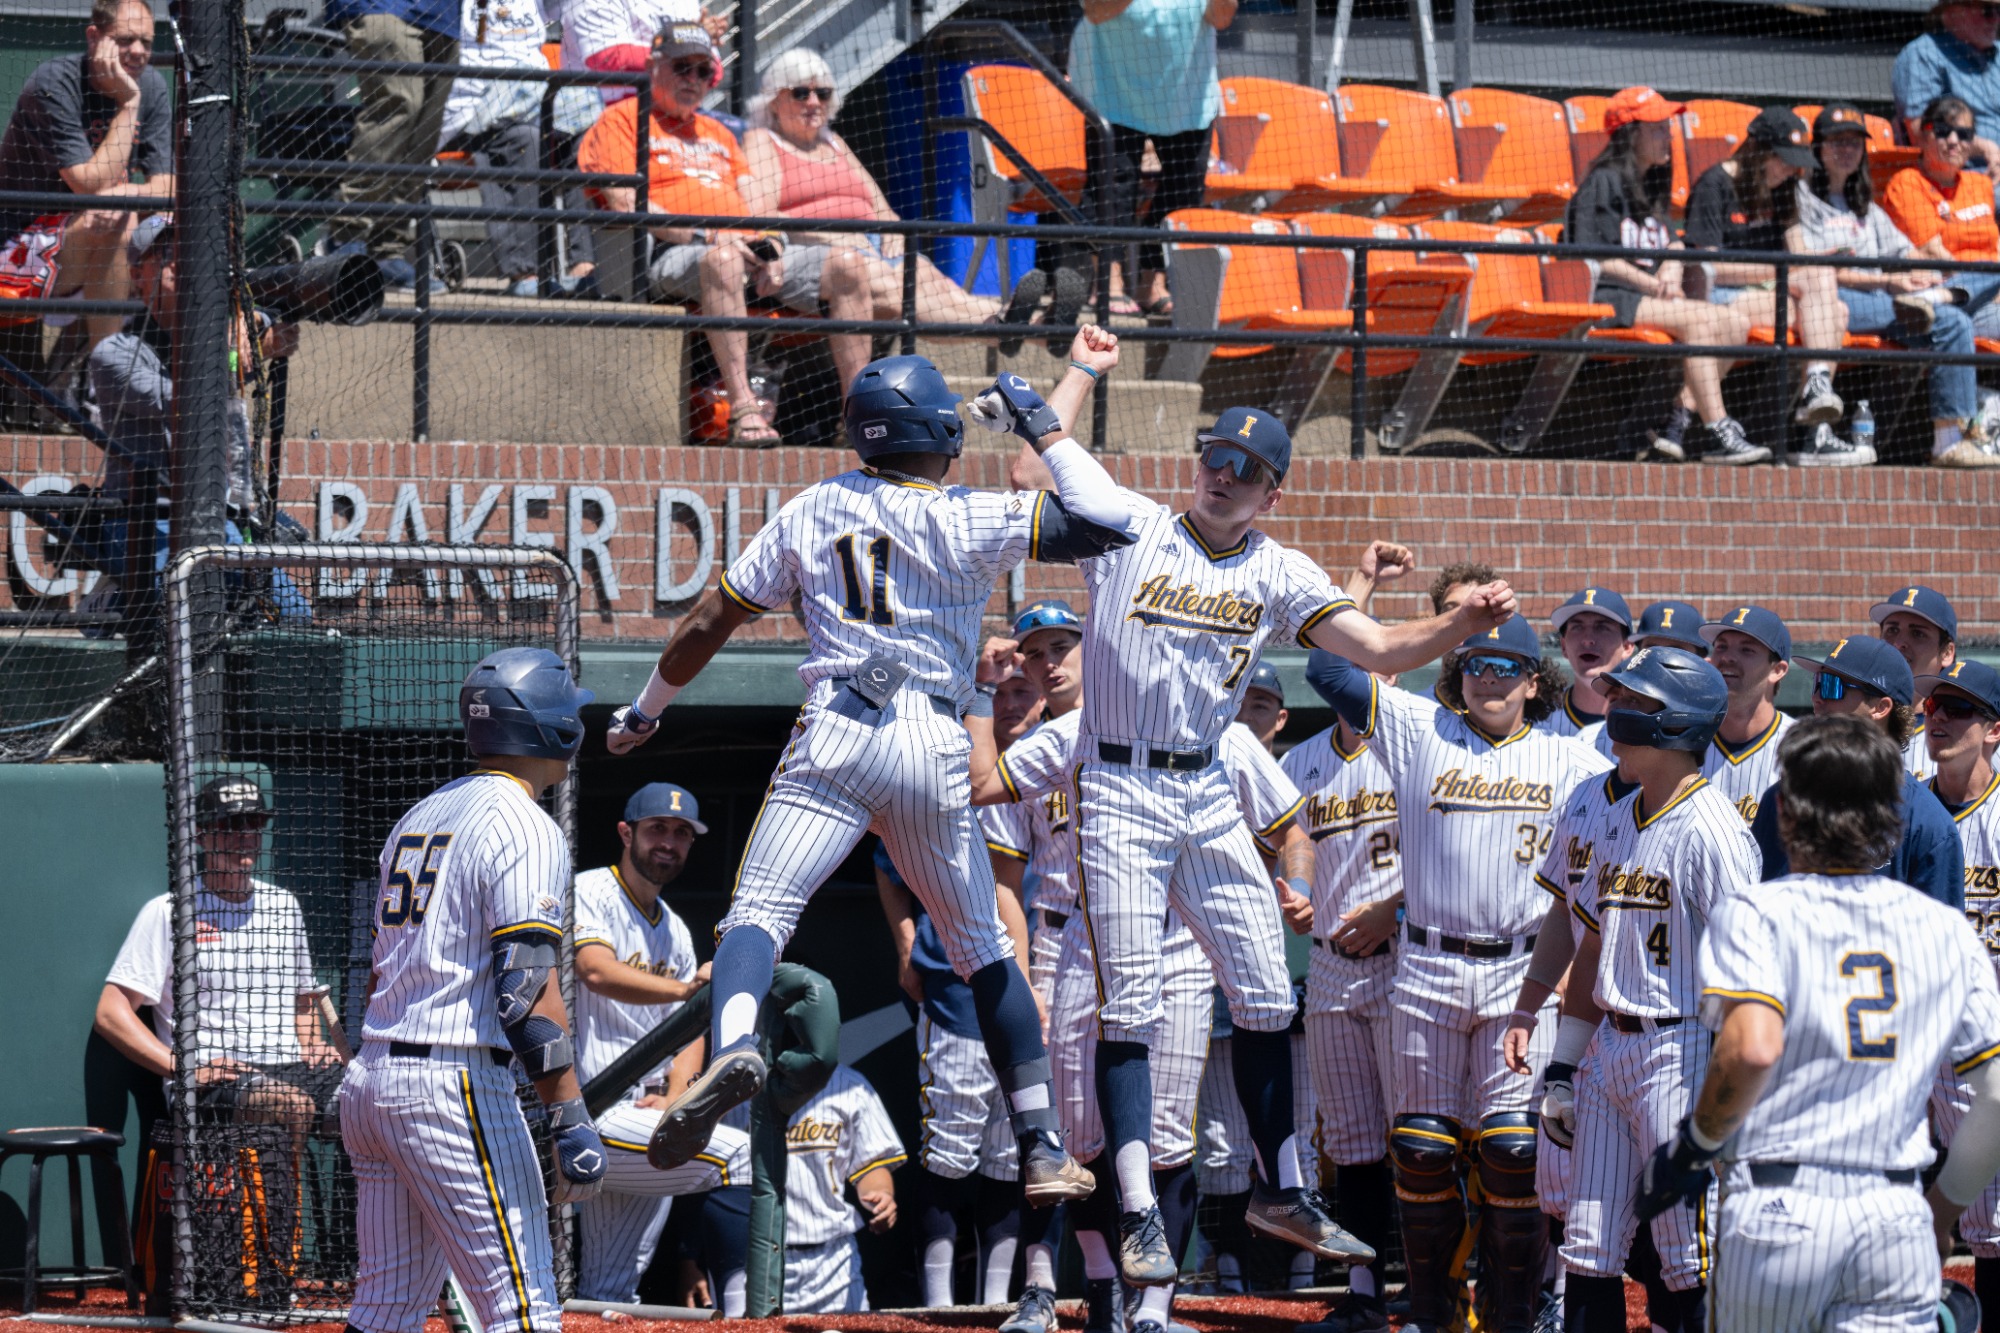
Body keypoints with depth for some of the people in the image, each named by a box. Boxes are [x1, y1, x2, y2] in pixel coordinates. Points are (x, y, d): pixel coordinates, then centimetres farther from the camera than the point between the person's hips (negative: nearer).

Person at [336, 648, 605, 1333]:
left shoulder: (419, 816, 18)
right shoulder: (524, 828, -9)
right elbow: (527, 988, -18)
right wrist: (570, 1117, -19)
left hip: (370, 1074, 9)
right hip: (455, 1085, -9)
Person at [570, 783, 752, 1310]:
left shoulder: (675, 931, 20)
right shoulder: (590, 894, -7)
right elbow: (597, 971, -26)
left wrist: (674, 1094, -5)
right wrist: (686, 989, -40)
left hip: (643, 1117, 9)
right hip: (593, 1116, -9)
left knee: (610, 1296, 9)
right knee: (741, 1152, -25)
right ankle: (745, 1314, -28)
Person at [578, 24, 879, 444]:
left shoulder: (717, 133, 33)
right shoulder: (623, 120, 10)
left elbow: (753, 202, 23)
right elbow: (627, 206, -6)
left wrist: (772, 246, -1)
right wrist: (705, 237, -17)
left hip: (749, 250, 7)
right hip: (669, 255, -7)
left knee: (849, 264, -13)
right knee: (722, 260, -42)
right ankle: (744, 411, -49)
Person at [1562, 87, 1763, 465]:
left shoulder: (1655, 183, 21)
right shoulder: (1604, 182, -5)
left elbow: (1673, 246, 20)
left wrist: (1670, 272, -4)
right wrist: (1651, 284, -16)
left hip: (1650, 296, 9)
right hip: (1607, 297, -9)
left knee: (1737, 323, -9)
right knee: (1699, 320, -28)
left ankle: (1677, 420, -17)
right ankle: (1721, 435, -32)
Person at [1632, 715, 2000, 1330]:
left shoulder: (1755, 914, -3)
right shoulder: (1946, 929, 11)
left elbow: (1754, 1046, -21)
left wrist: (1694, 1147, -5)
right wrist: (1946, 1205, 22)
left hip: (1778, 1209, -3)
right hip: (1897, 1212, 3)